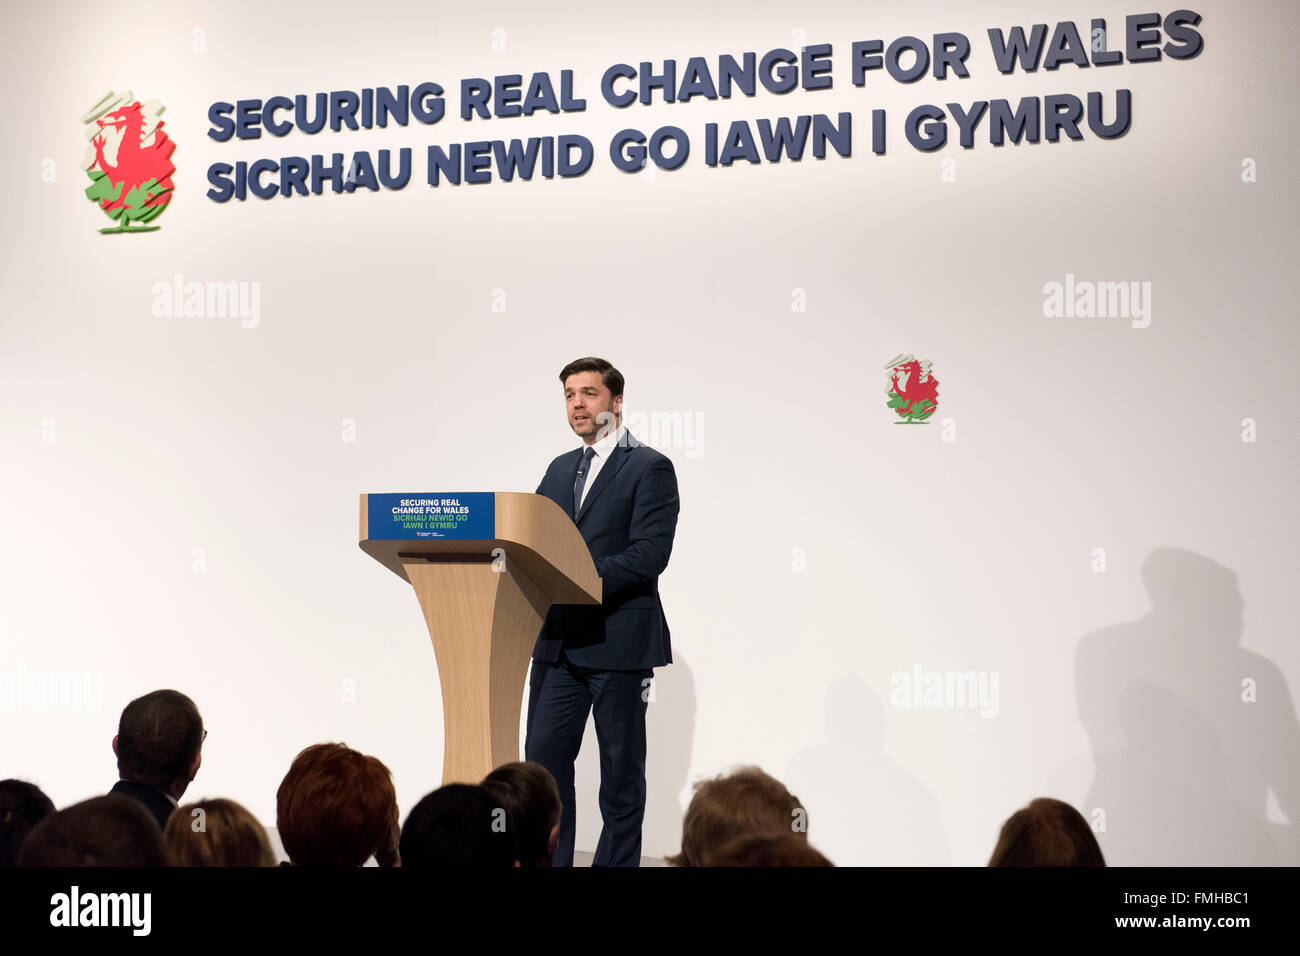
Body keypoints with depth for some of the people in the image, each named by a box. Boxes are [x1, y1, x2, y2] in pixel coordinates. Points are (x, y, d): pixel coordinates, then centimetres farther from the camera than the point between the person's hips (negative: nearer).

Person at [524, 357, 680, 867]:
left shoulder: (650, 467, -4)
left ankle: (618, 863, 12)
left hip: (618, 642, -6)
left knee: (621, 771, 4)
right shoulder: (559, 470, 17)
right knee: (543, 760, 5)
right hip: (557, 642, 6)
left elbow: (650, 553, -15)